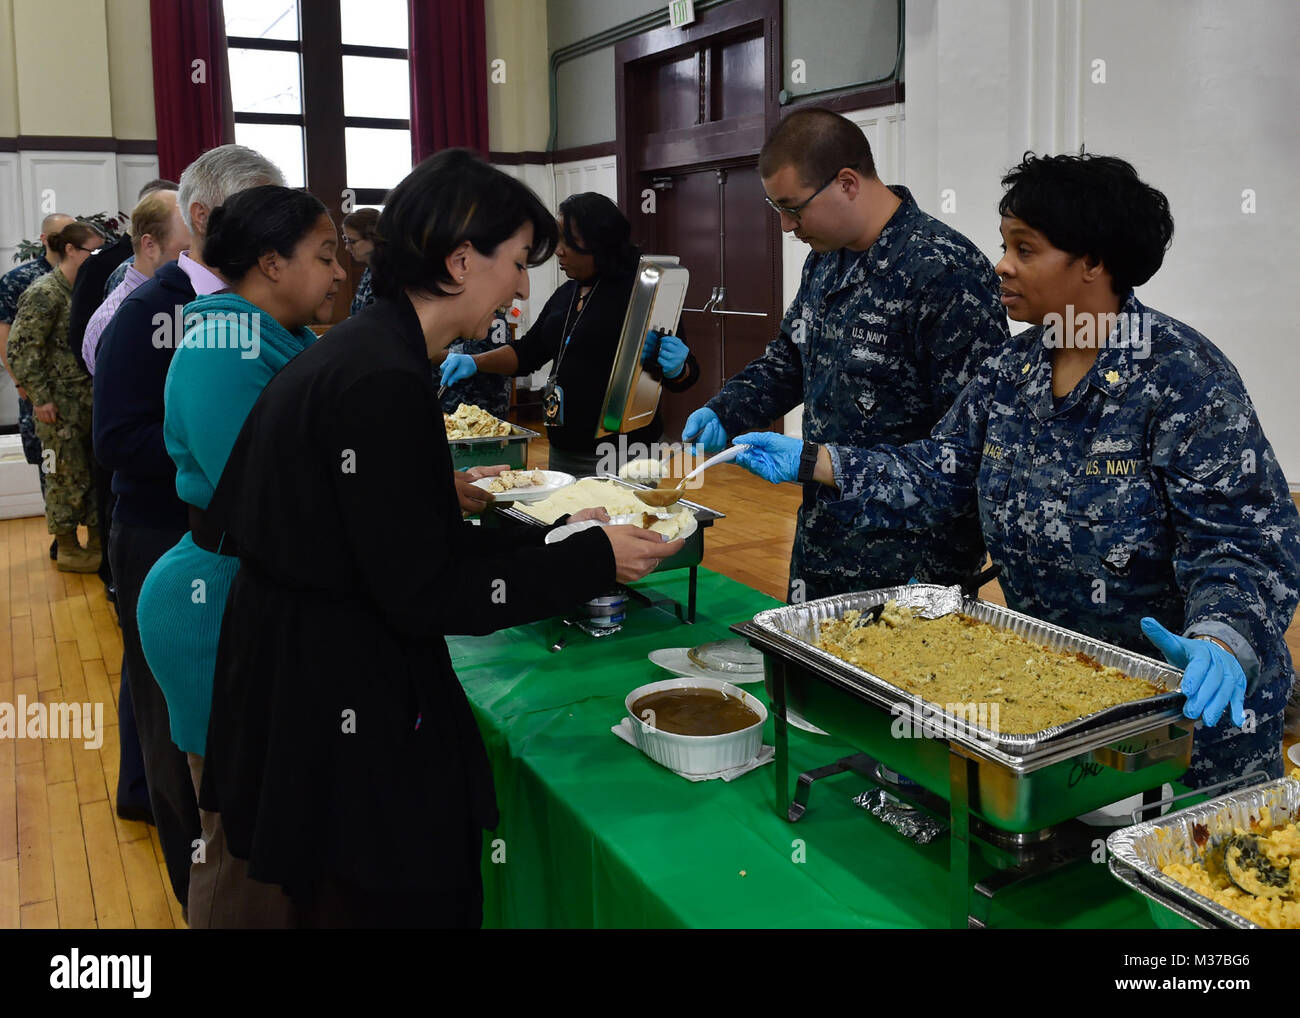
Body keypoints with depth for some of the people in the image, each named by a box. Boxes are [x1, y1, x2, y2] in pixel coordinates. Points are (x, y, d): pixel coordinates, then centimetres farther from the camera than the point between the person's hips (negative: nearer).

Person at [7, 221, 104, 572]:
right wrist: (41, 398, -15)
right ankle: (68, 550, 14)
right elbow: (22, 350, -14)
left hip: (90, 402, 7)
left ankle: (97, 542, 23)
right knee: (67, 477, 2)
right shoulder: (44, 293, -11)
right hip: (60, 406, -7)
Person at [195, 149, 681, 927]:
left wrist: (556, 540, 10)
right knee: (414, 901, 5)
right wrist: (595, 561, -14)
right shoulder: (383, 383, -23)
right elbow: (421, 594, -21)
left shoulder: (358, 352, 8)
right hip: (344, 711, -10)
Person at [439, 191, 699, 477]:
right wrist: (475, 363, 6)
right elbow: (528, 351, 20)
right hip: (563, 451, 8)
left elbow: (686, 376, -8)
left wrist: (675, 368, -30)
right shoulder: (565, 294, 12)